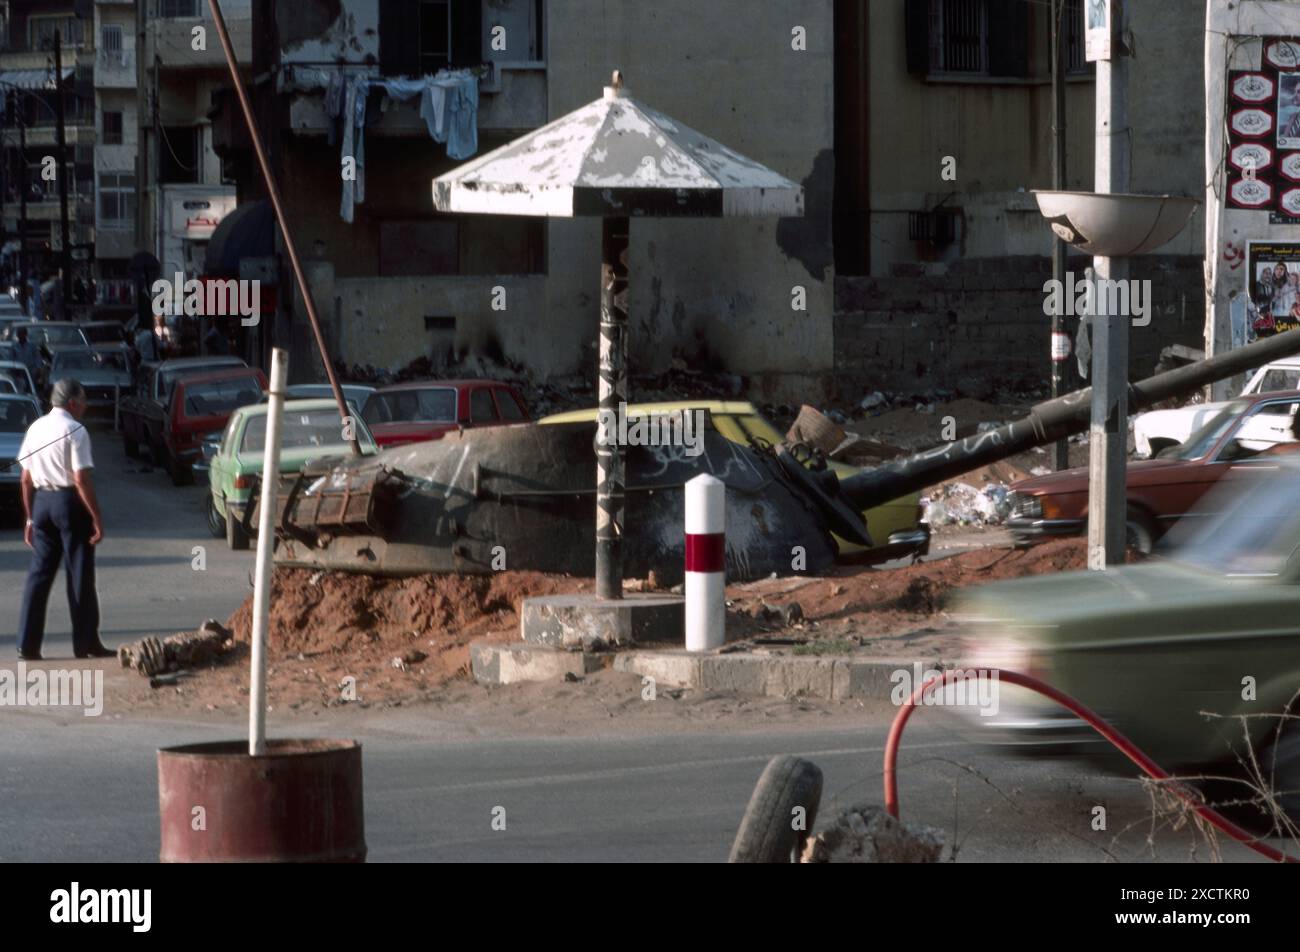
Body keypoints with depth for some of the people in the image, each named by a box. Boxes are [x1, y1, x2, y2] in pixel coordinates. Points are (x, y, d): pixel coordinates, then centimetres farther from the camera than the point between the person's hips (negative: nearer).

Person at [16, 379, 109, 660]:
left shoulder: (35, 429, 9)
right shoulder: (75, 431, -12)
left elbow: (26, 479, 11)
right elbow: (81, 480, -17)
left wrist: (31, 516, 19)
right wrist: (97, 519, -13)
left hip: (41, 501, 6)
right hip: (69, 501, -6)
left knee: (40, 572, 9)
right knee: (79, 573, 3)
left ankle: (28, 645, 7)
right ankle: (86, 643, 9)